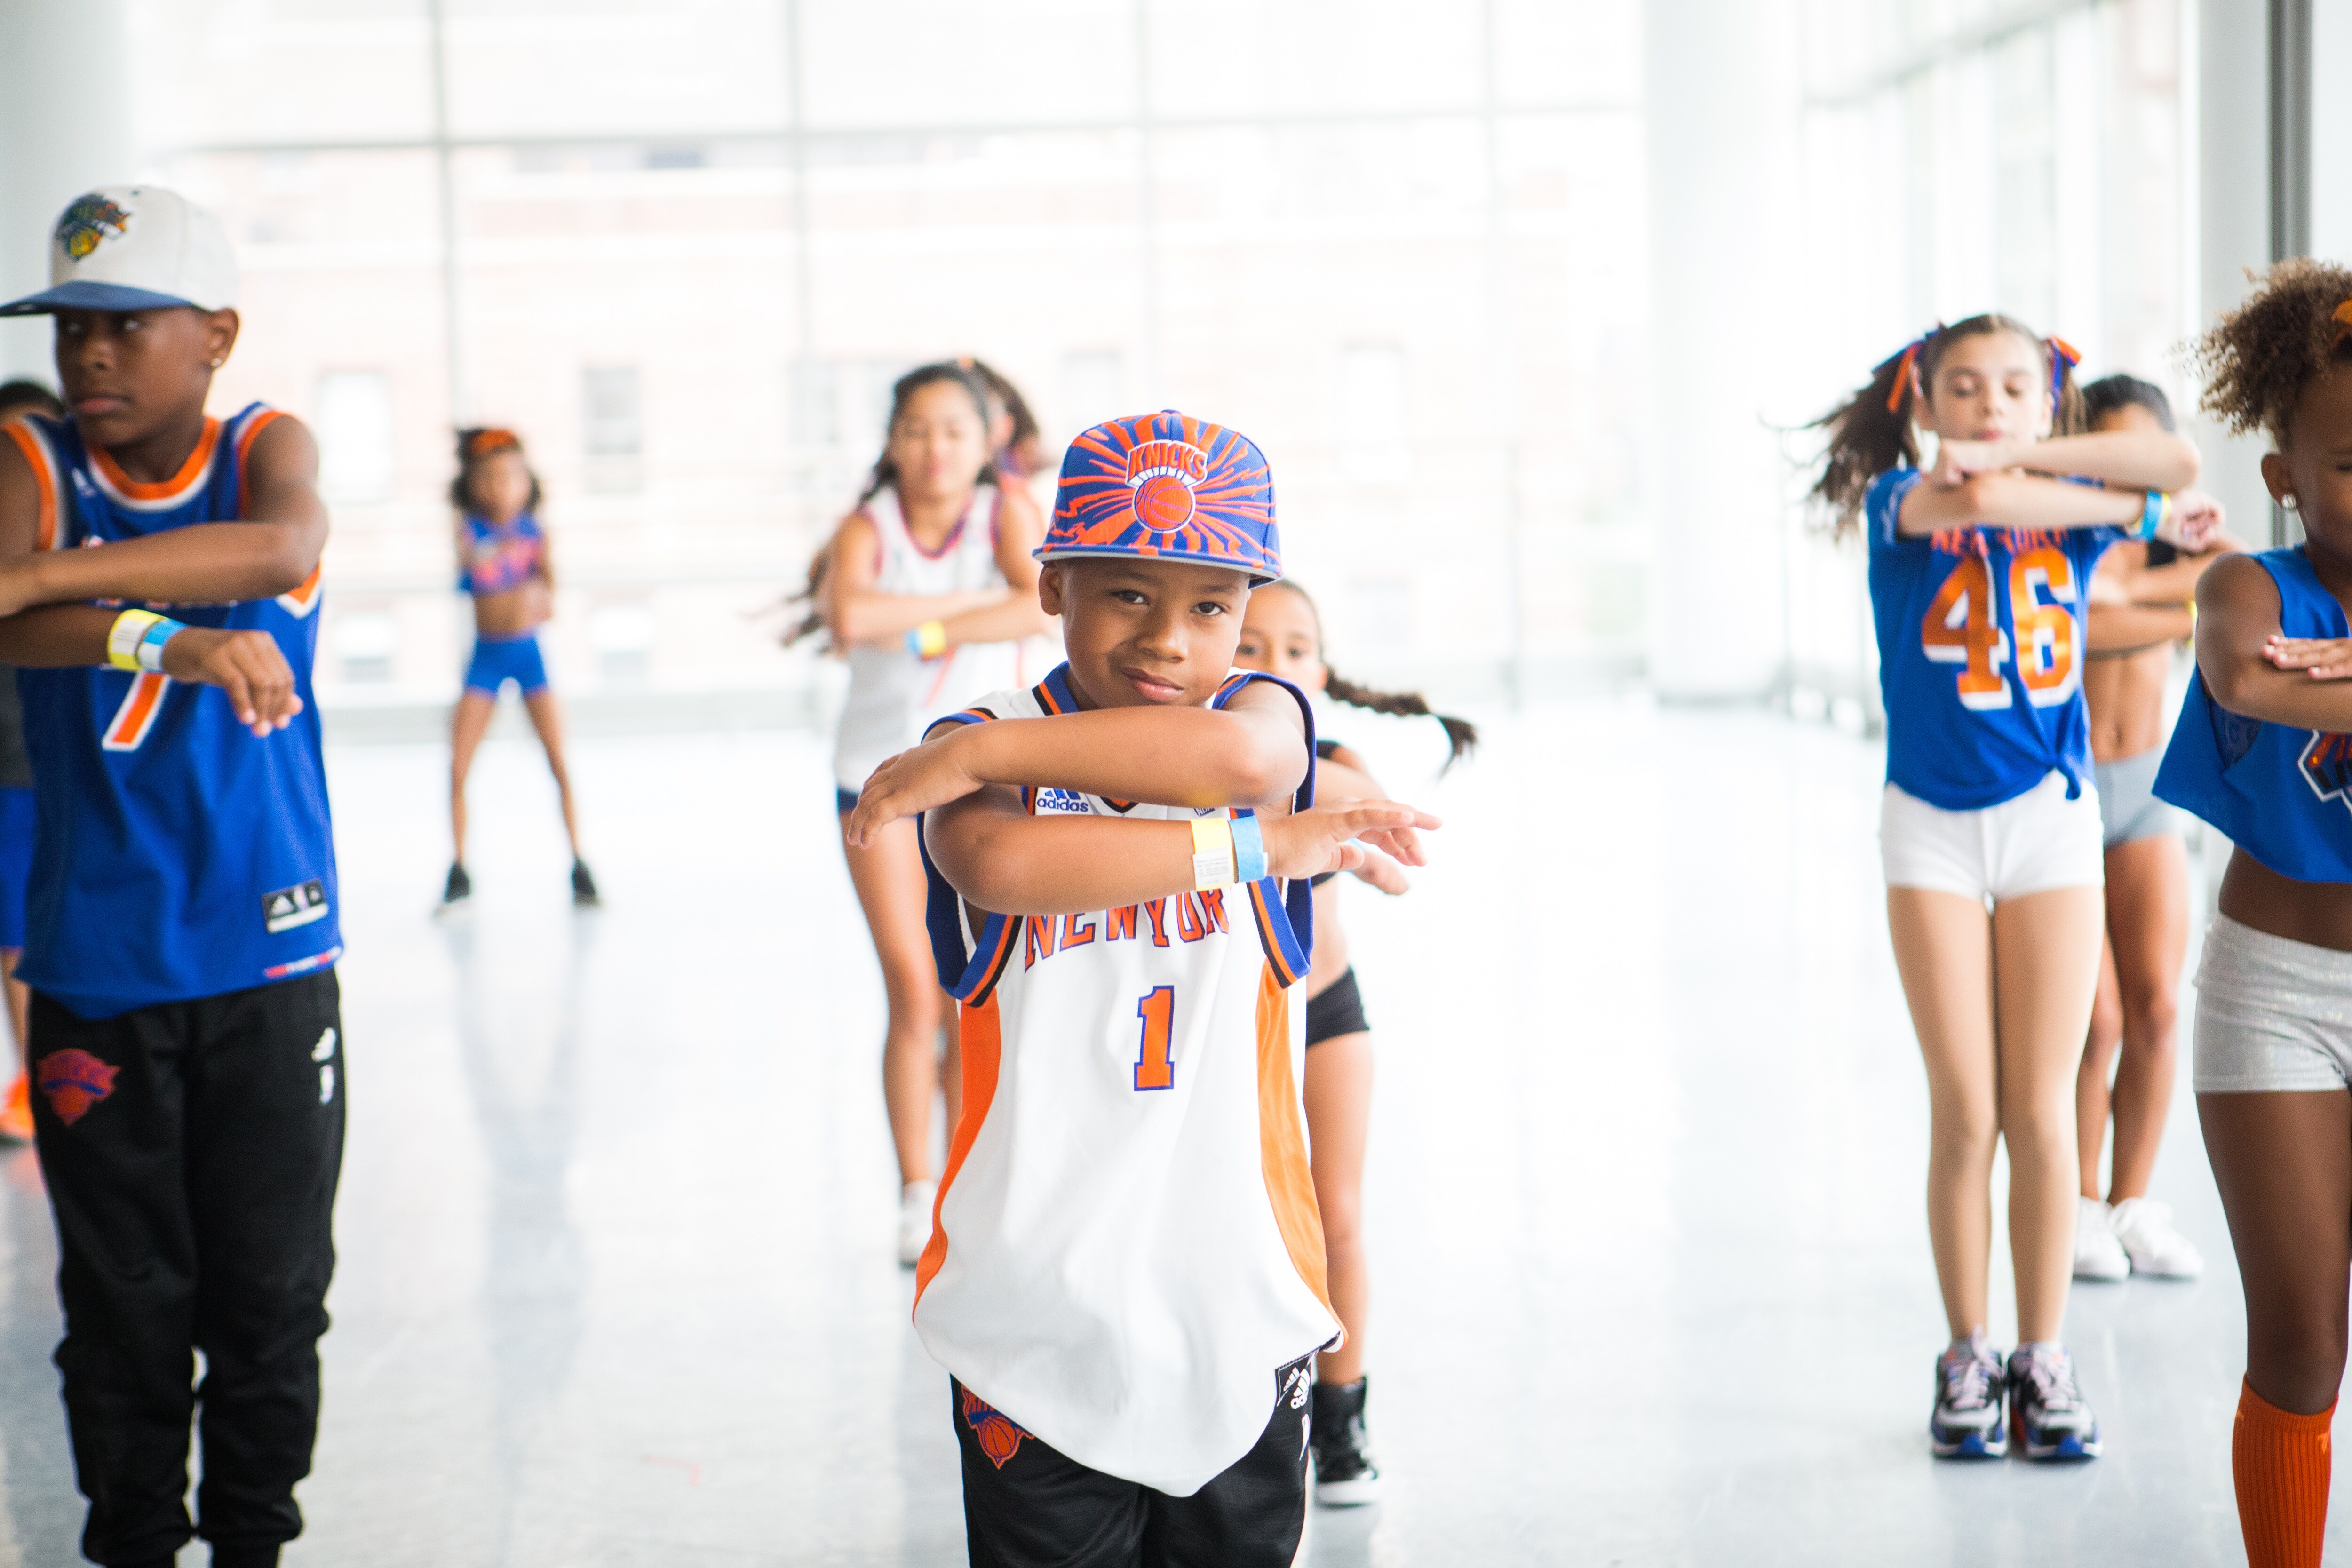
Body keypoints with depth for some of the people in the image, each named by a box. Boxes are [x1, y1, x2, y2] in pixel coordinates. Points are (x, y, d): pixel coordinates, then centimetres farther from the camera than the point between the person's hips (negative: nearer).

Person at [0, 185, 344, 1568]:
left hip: (270, 953, 0)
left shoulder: (268, 448, -1)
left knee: (272, 1297, 9)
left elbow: (281, 548, -25)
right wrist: (170, 643, -38)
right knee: (124, 1308, 6)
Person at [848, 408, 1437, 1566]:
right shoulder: (988, 751, -5)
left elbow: (1241, 756, -27)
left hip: (1237, 1312, 1)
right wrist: (1258, 846, -26)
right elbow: (997, 863, -29)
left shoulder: (1270, 713, 0)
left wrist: (995, 744, -23)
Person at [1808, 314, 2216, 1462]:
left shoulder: (2076, 515, 3)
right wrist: (2141, 510, -16)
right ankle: (1965, 1360, 14)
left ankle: (2042, 1359, 12)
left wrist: (2021, 461, -19)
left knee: (2041, 1114, 2)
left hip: (2051, 818, 1)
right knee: (1962, 1115, 1)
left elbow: (2175, 460, -15)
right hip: (1932, 824, -1)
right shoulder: (1900, 503, -3)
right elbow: (1969, 503, -25)